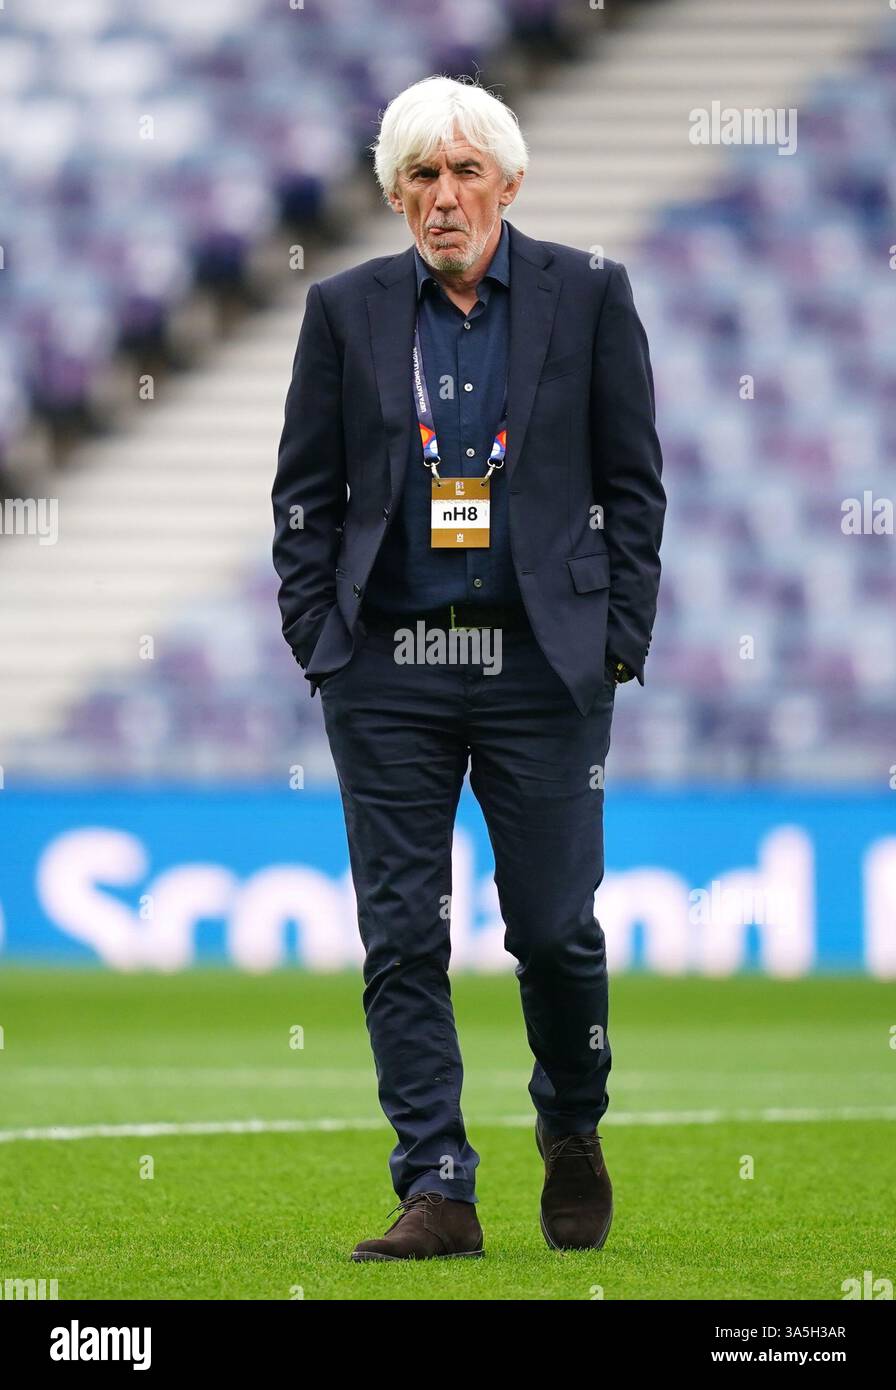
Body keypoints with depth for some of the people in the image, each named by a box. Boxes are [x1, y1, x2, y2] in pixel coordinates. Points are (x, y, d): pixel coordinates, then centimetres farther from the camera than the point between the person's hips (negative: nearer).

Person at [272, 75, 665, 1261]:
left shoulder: (588, 296, 3)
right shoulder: (345, 310, 7)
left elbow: (633, 480, 4)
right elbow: (304, 492, 9)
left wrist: (620, 640, -2)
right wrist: (318, 642, 0)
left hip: (541, 662, -1)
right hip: (387, 672, 2)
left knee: (555, 925, -1)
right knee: (402, 938, -2)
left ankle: (573, 1133, 27)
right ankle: (437, 1194, 1)